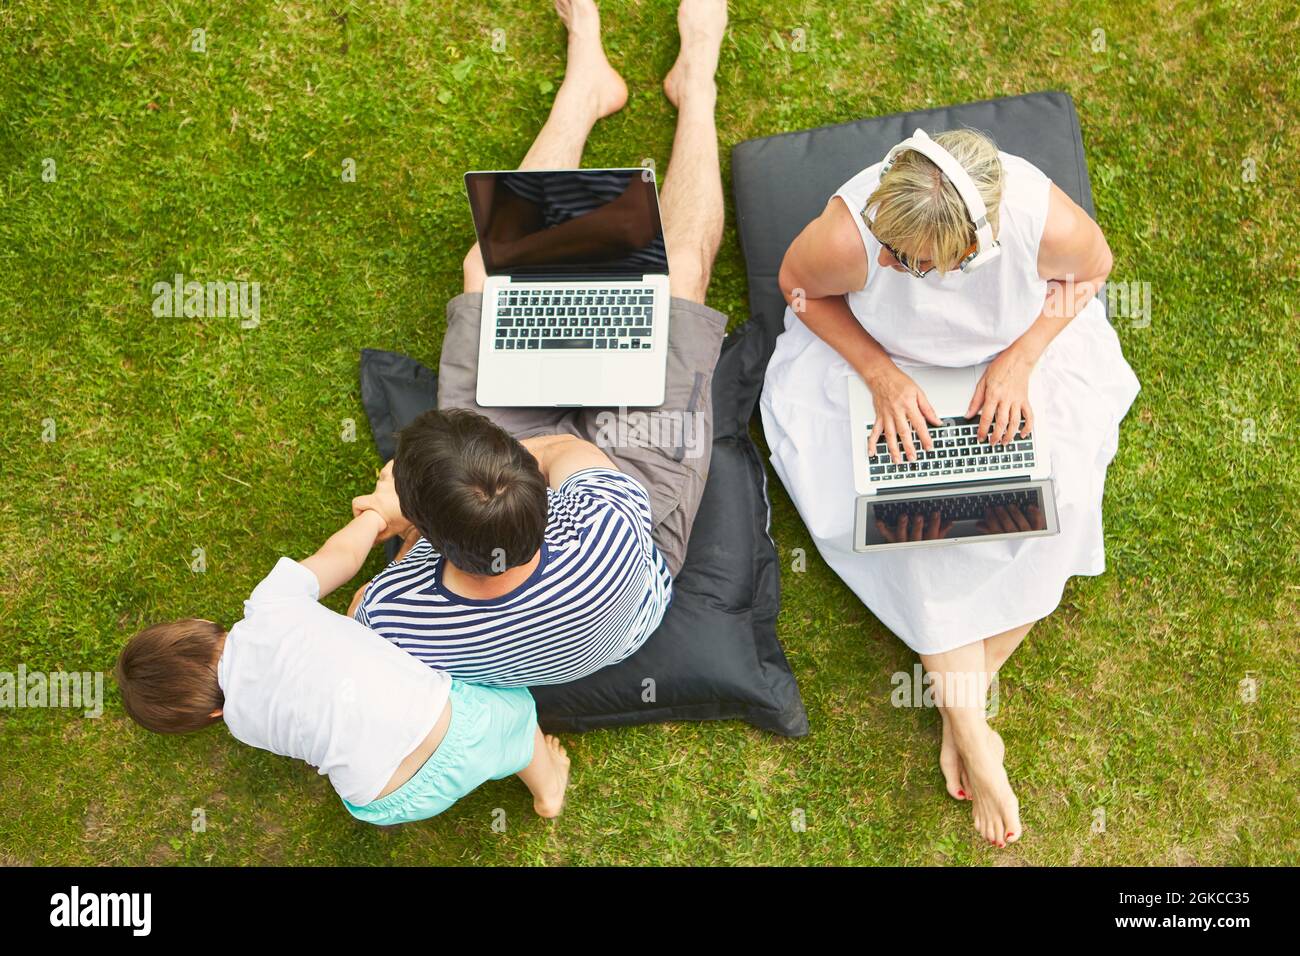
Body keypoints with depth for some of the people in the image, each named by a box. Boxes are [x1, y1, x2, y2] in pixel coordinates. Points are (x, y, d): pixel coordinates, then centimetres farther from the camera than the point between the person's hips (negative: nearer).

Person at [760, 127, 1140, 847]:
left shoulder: (1048, 223, -34)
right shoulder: (847, 236, -37)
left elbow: (1093, 267, -9)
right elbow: (798, 287, -13)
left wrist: (1019, 361, -21)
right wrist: (880, 375, -23)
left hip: (1024, 349, 1)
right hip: (884, 360, -1)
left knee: (1055, 496, -20)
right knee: (912, 514, -19)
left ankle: (962, 702, -2)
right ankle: (974, 736, -6)